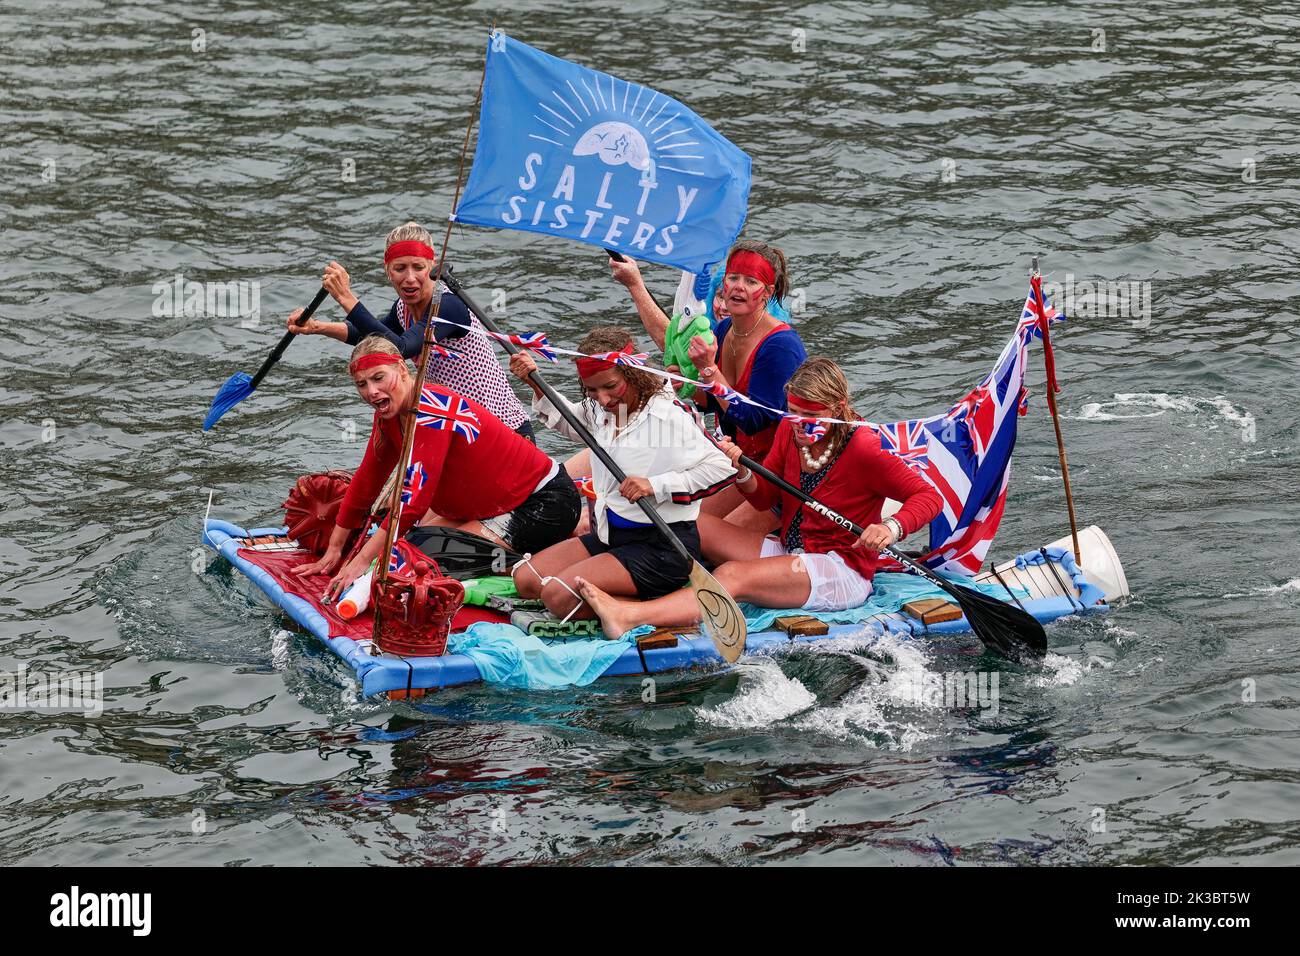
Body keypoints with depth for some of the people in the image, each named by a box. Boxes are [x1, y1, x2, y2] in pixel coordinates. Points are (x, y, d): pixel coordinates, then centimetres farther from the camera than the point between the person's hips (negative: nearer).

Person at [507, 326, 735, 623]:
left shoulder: (668, 415, -20)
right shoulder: (600, 410, 4)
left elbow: (722, 468, -21)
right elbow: (569, 420, 29)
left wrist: (656, 486, -26)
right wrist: (535, 383, 13)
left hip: (662, 548, -9)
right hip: (609, 536, 9)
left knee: (560, 596, -24)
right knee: (525, 580, 1)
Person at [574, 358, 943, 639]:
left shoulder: (863, 450, -16)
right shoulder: (791, 431, 3)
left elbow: (928, 496, -16)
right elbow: (763, 498, 8)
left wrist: (892, 528, -35)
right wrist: (742, 471, -14)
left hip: (842, 572, -9)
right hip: (790, 553, 9)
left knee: (732, 576, -30)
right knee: (696, 528, -3)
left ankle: (628, 618, -48)